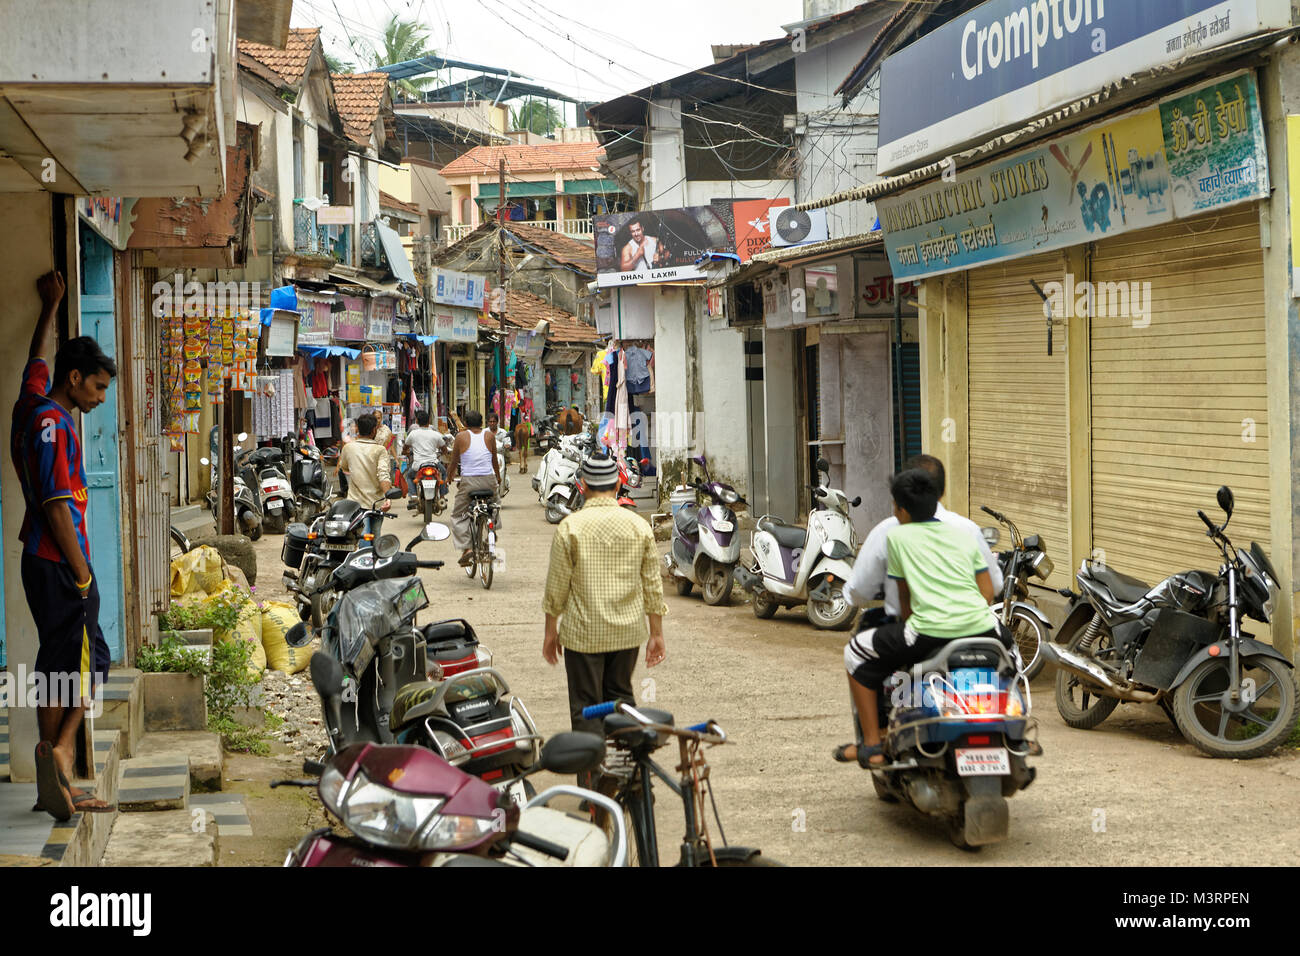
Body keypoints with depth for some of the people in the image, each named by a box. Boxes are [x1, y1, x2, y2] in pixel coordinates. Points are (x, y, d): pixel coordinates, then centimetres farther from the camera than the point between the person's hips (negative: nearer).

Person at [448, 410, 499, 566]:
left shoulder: (461, 437, -1)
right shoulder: (490, 436, 5)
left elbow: (454, 462, 6)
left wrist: (449, 477, 25)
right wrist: (498, 477, 33)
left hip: (468, 481, -2)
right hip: (489, 480, 3)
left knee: (459, 515, 10)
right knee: (492, 510, 27)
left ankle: (466, 547, -5)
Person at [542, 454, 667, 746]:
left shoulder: (570, 528, -9)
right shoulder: (639, 526, 0)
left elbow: (556, 587, -5)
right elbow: (653, 586, 3)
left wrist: (551, 630, 7)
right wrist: (656, 634, 11)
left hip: (583, 633, -3)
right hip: (628, 631, 3)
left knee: (585, 707, 3)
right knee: (621, 698, 18)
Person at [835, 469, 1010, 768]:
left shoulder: (898, 536, 9)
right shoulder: (963, 535, 20)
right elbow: (988, 590, 19)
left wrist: (907, 627, 30)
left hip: (930, 630, -5)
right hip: (980, 628, 5)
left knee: (856, 654, 15)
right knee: (1006, 640, 40)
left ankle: (871, 746, 11)